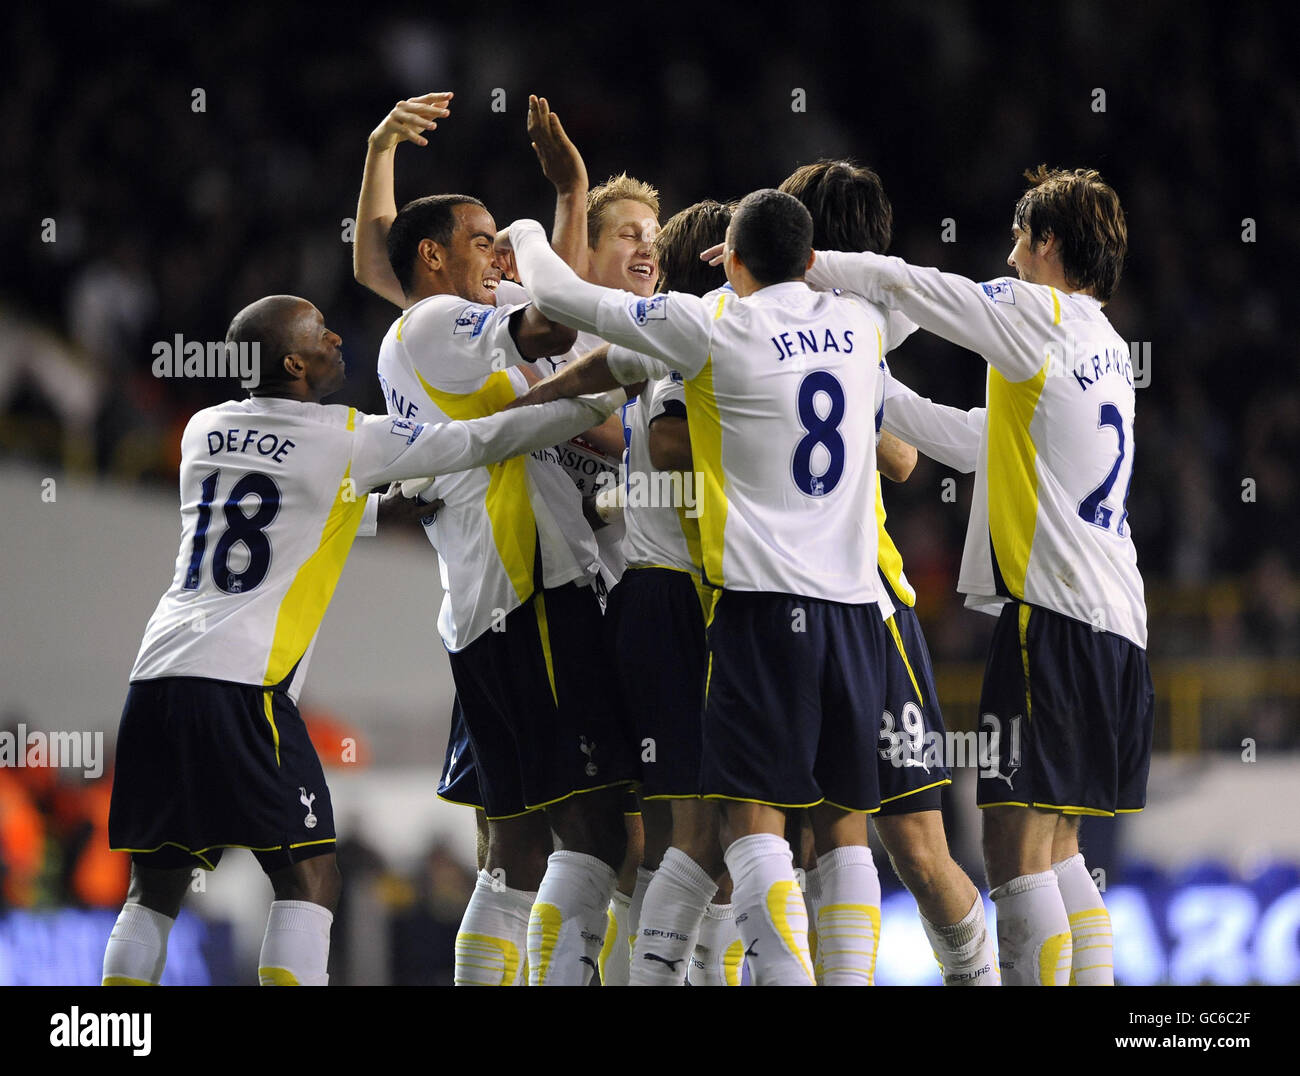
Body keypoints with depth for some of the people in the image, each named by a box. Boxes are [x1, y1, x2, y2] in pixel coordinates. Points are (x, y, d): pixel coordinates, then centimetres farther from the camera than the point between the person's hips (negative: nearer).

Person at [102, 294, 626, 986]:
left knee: (156, 887, 11)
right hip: (241, 680, -6)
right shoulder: (346, 440, 2)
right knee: (309, 878, -2)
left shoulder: (203, 430, 18)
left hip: (158, 670, 6)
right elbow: (483, 440, 7)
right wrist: (602, 401, 17)